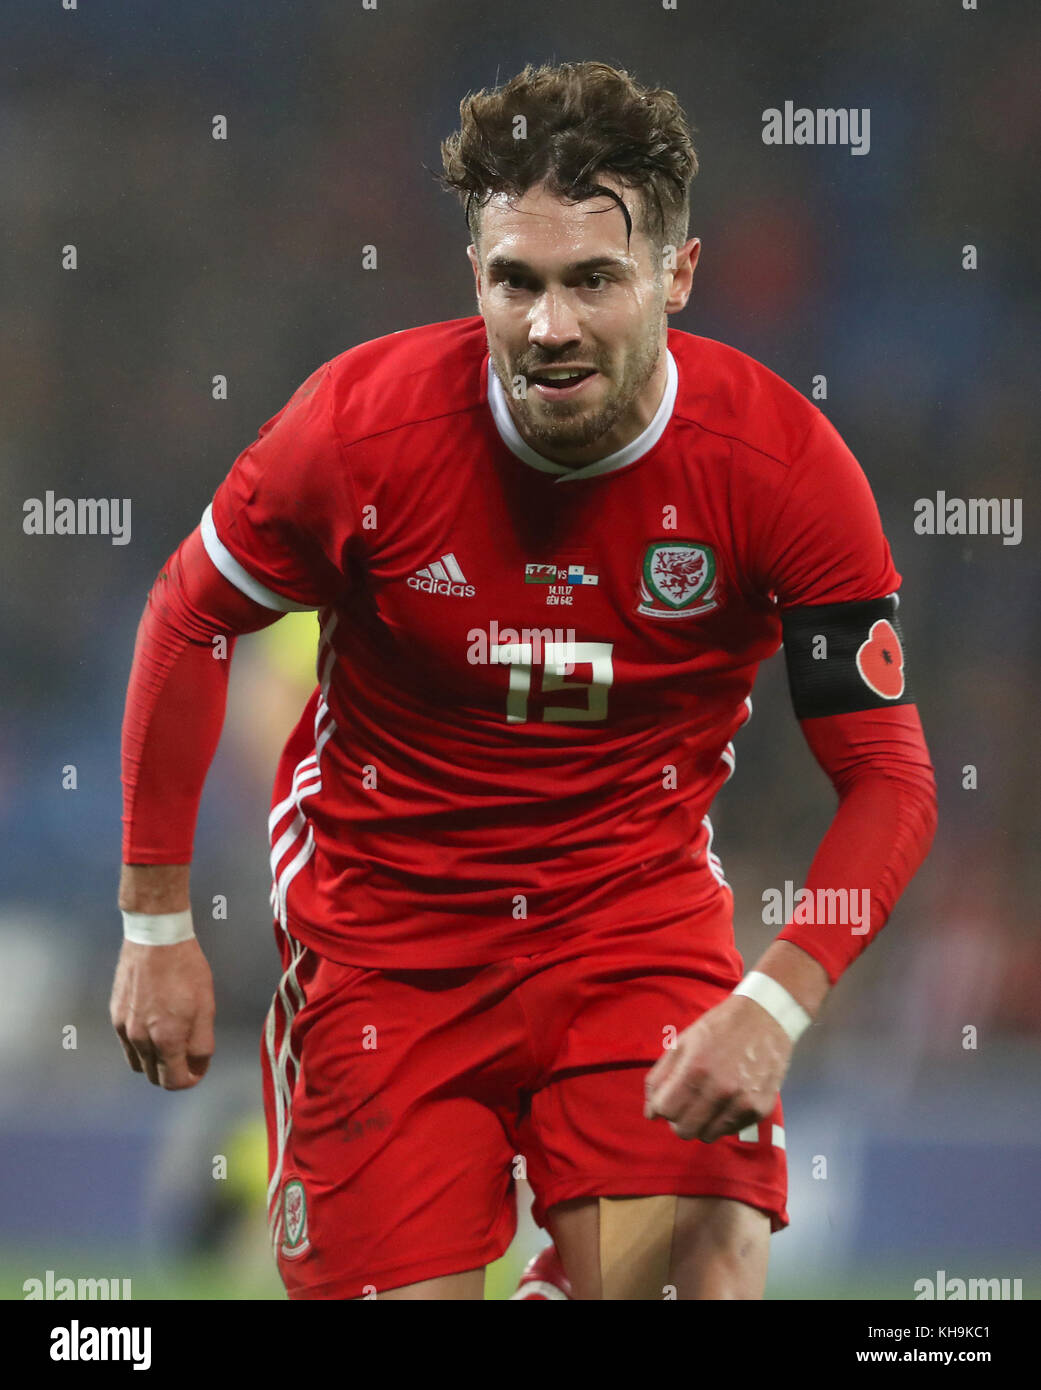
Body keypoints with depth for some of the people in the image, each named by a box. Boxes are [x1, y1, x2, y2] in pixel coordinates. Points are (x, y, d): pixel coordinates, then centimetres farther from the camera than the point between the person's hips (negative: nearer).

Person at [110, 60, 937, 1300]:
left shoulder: (784, 465, -16)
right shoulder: (366, 424, -17)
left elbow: (887, 777, -10)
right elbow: (190, 618, 0)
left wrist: (773, 1004, -26)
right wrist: (156, 925, 1)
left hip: (641, 908, 0)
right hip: (385, 932, 0)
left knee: (705, 1279, -18)